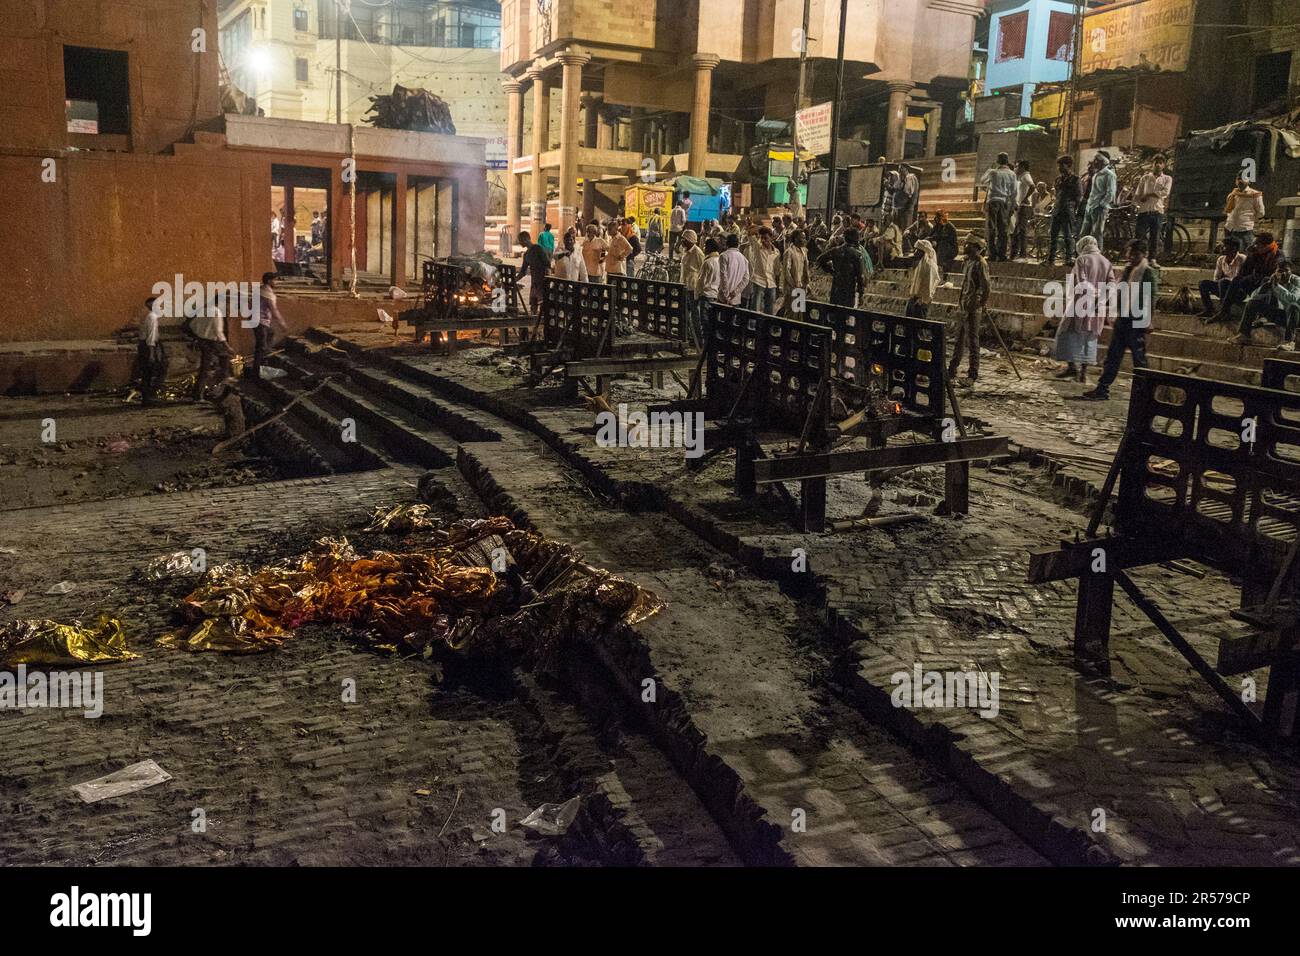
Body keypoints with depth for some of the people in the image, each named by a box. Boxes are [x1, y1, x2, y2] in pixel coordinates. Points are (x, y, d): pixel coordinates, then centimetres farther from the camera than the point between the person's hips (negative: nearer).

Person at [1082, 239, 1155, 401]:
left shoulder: (1148, 272, -8)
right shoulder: (1127, 269, 12)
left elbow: (1151, 299, -11)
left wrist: (1148, 321, -15)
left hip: (1137, 322, -7)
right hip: (1122, 319, 7)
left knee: (1139, 359, 2)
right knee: (1113, 355, 6)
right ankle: (1102, 389, 8)